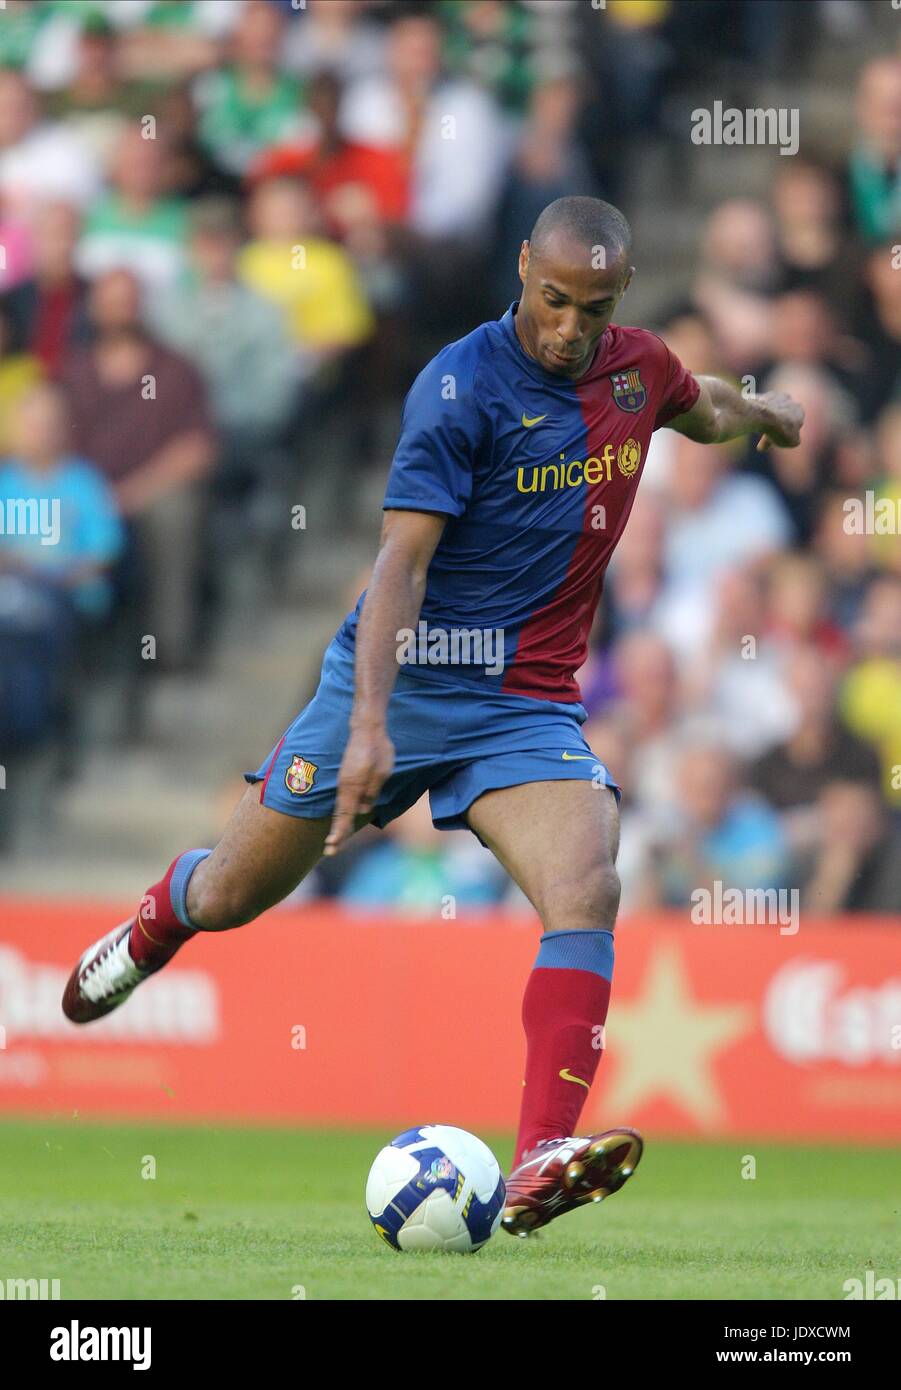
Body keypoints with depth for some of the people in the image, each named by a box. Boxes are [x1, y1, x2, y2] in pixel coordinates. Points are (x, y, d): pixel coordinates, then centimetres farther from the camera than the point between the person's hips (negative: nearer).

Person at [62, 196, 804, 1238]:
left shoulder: (637, 368, 3)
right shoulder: (462, 386, -16)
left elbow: (701, 406, 32)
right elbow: (400, 562, -21)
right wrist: (370, 722, -30)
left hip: (529, 703, 3)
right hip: (402, 676, -3)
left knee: (586, 891, -24)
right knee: (228, 897, 9)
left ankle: (542, 1161, -32)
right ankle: (155, 924, 48)